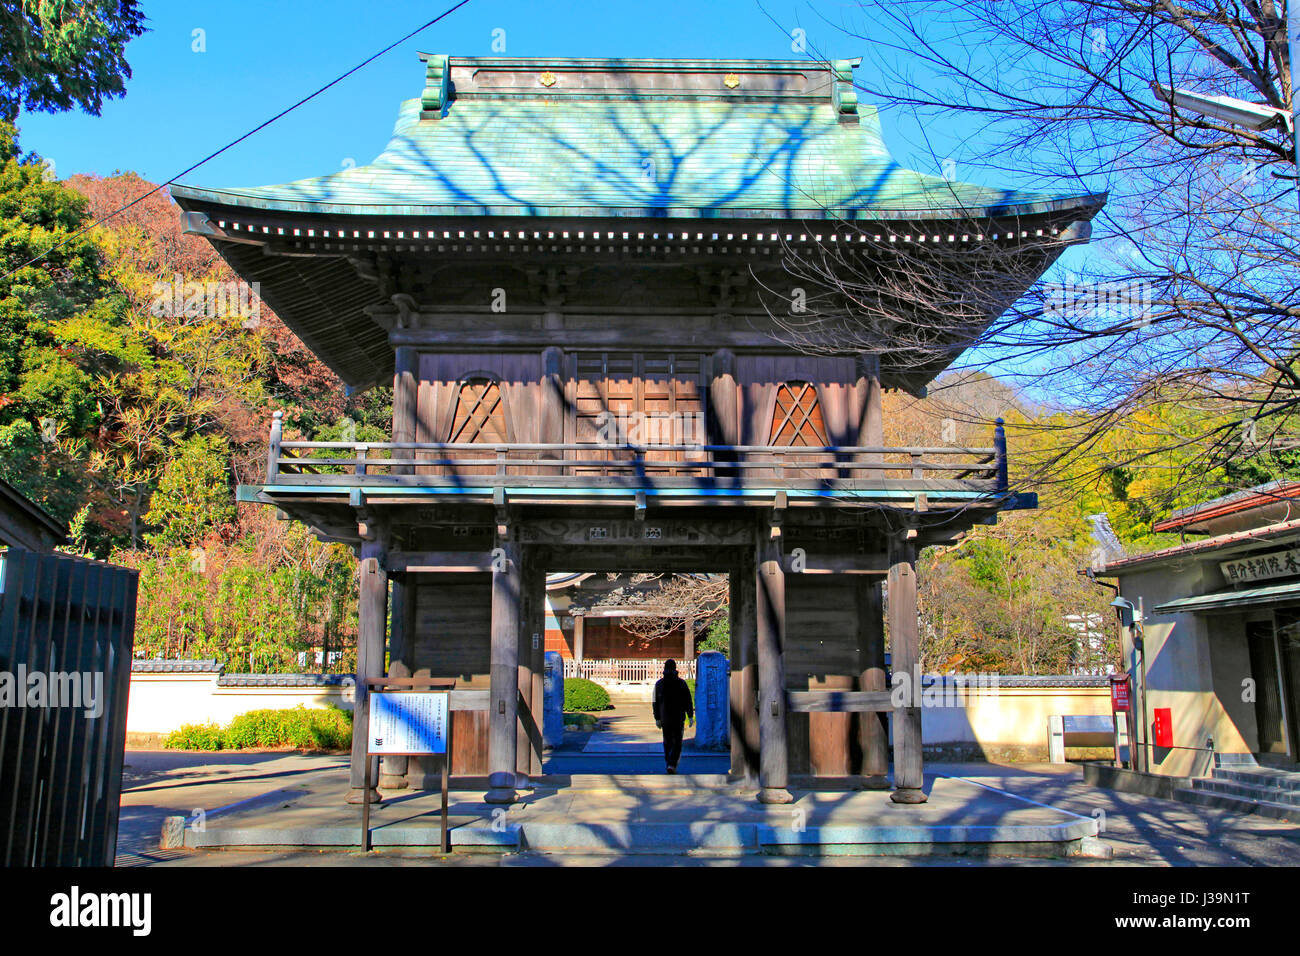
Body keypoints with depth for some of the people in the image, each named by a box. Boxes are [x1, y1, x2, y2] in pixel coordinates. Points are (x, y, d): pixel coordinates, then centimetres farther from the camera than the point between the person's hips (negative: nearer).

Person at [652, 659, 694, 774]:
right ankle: (672, 764, -13)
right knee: (677, 742, 2)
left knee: (667, 742, 15)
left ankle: (669, 764, 19)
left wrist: (657, 718, 10)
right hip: (678, 717, -2)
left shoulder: (658, 684, 1)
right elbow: (688, 701, -4)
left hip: (664, 718, 2)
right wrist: (690, 716, 3)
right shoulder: (681, 683, -6)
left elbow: (656, 703, 4)